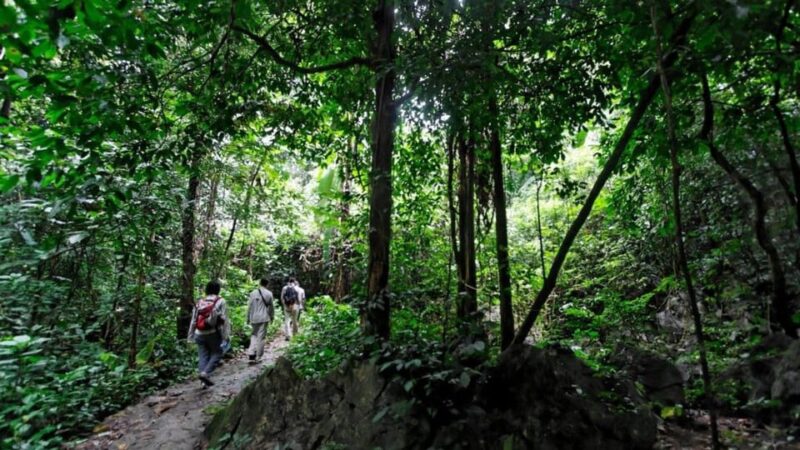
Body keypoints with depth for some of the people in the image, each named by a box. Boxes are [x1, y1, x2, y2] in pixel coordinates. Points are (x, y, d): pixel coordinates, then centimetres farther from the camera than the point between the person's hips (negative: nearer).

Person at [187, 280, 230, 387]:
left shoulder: (199, 302, 9)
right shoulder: (220, 301, -5)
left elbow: (193, 320, 12)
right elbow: (224, 320, -8)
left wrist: (191, 336, 18)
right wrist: (227, 335, -5)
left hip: (200, 334, 5)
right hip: (214, 333, -4)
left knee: (203, 356, 9)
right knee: (216, 353, 9)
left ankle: (205, 380, 7)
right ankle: (205, 373, -10)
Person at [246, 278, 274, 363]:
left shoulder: (253, 293, 0)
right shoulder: (269, 294, -4)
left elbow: (249, 306, 3)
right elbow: (271, 306, 3)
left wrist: (248, 318, 12)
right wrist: (272, 316, 16)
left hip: (254, 318, 2)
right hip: (264, 318, -2)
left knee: (254, 335, 16)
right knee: (261, 337, 4)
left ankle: (251, 354, 3)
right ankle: (258, 357, 8)